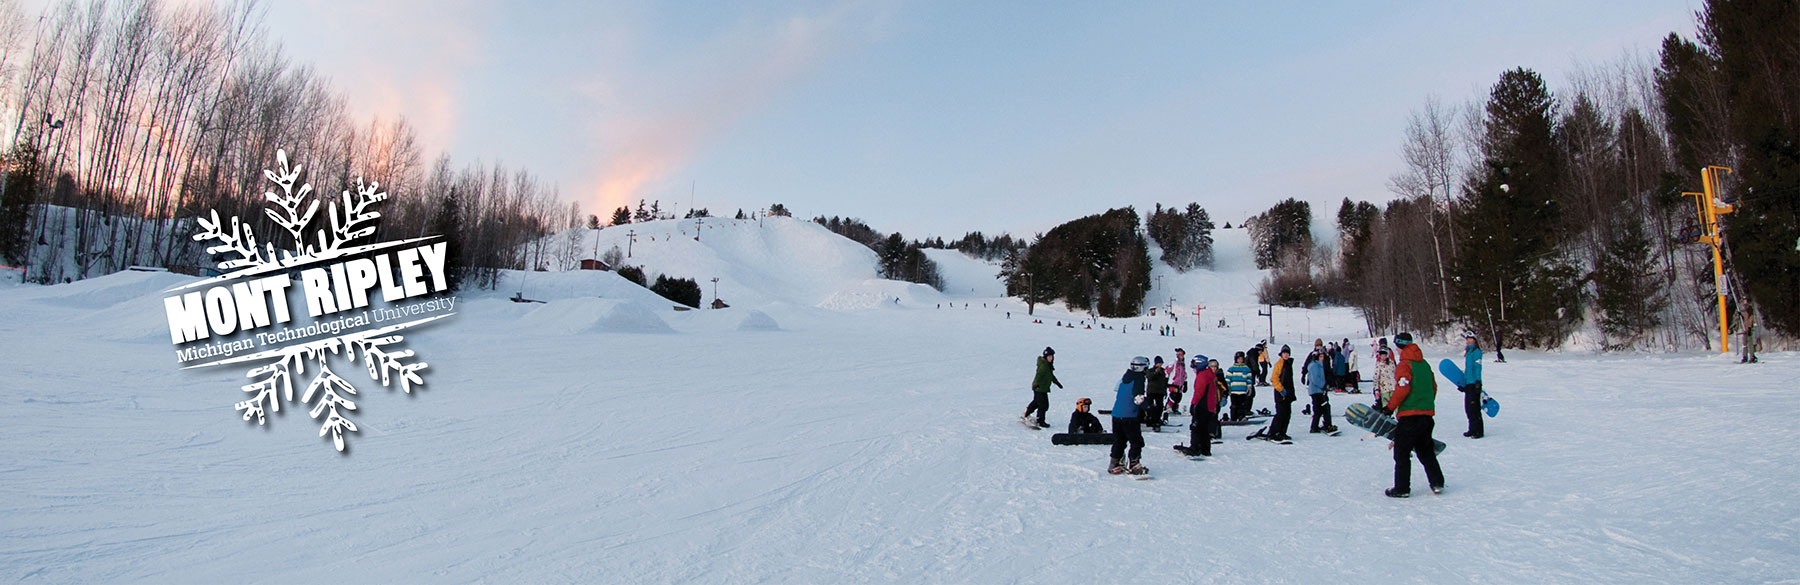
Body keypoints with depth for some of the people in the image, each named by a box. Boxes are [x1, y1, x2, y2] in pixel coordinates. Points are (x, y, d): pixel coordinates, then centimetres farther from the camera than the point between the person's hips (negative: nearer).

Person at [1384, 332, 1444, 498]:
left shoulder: (1404, 365, -11)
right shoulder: (1424, 364, 12)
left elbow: (1403, 388, -20)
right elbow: (1433, 386, 16)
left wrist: (1390, 407, -13)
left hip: (1409, 415, -8)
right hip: (1427, 414, 8)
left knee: (1402, 452, 0)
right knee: (1425, 450, 20)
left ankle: (1402, 488, 2)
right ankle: (1437, 483, 19)